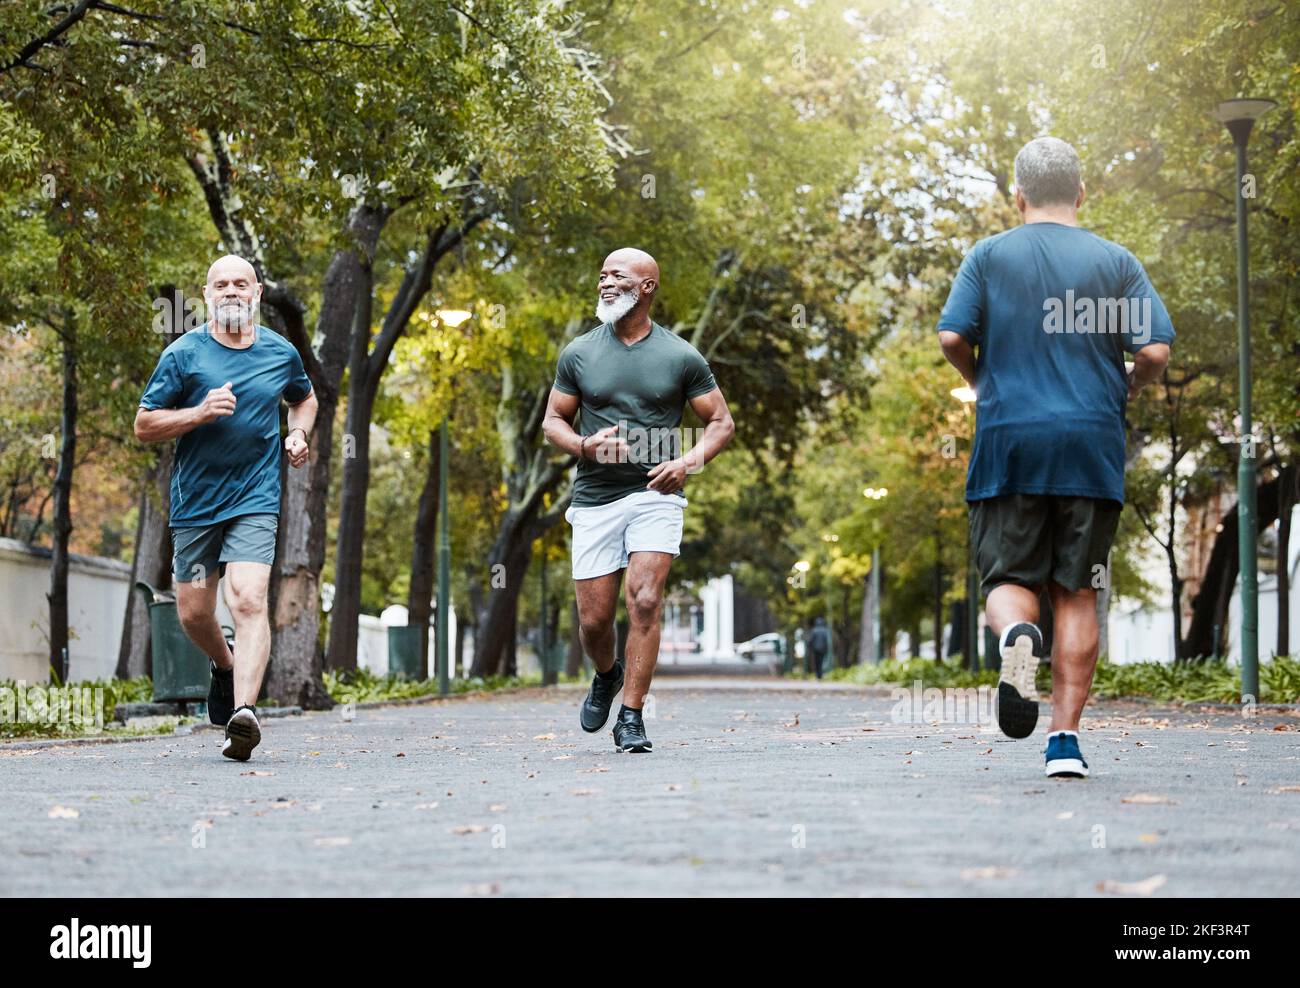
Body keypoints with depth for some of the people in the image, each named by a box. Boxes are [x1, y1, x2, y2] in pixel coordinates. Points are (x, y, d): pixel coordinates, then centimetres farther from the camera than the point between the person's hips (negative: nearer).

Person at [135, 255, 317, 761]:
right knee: (194, 614, 9)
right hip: (194, 503, 1)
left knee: (249, 601, -20)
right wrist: (200, 413, -18)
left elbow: (305, 398, 27)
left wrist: (298, 435, 5)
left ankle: (244, 711, -32)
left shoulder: (281, 353, 5)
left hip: (255, 499, -1)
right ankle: (225, 668, 42)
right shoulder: (183, 354, -4)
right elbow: (143, 425, -2)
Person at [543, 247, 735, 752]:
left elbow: (721, 422, 7)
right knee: (594, 619, 2)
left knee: (644, 601, -17)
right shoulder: (579, 353, 5)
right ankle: (606, 676, 37)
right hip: (595, 499, 2)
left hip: (655, 496, -2)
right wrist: (583, 446, -10)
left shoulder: (681, 357, 1)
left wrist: (687, 461, -12)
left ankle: (631, 717, -7)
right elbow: (553, 420, 12)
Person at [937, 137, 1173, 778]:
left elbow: (951, 337, -5)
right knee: (1077, 594, 6)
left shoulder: (989, 256, 4)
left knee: (1009, 578, 7)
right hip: (1091, 449, 1)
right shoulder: (1116, 261, 5)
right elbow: (1155, 348, -3)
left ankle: (1016, 632, -28)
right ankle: (1065, 737, 1)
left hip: (1007, 443, 0)